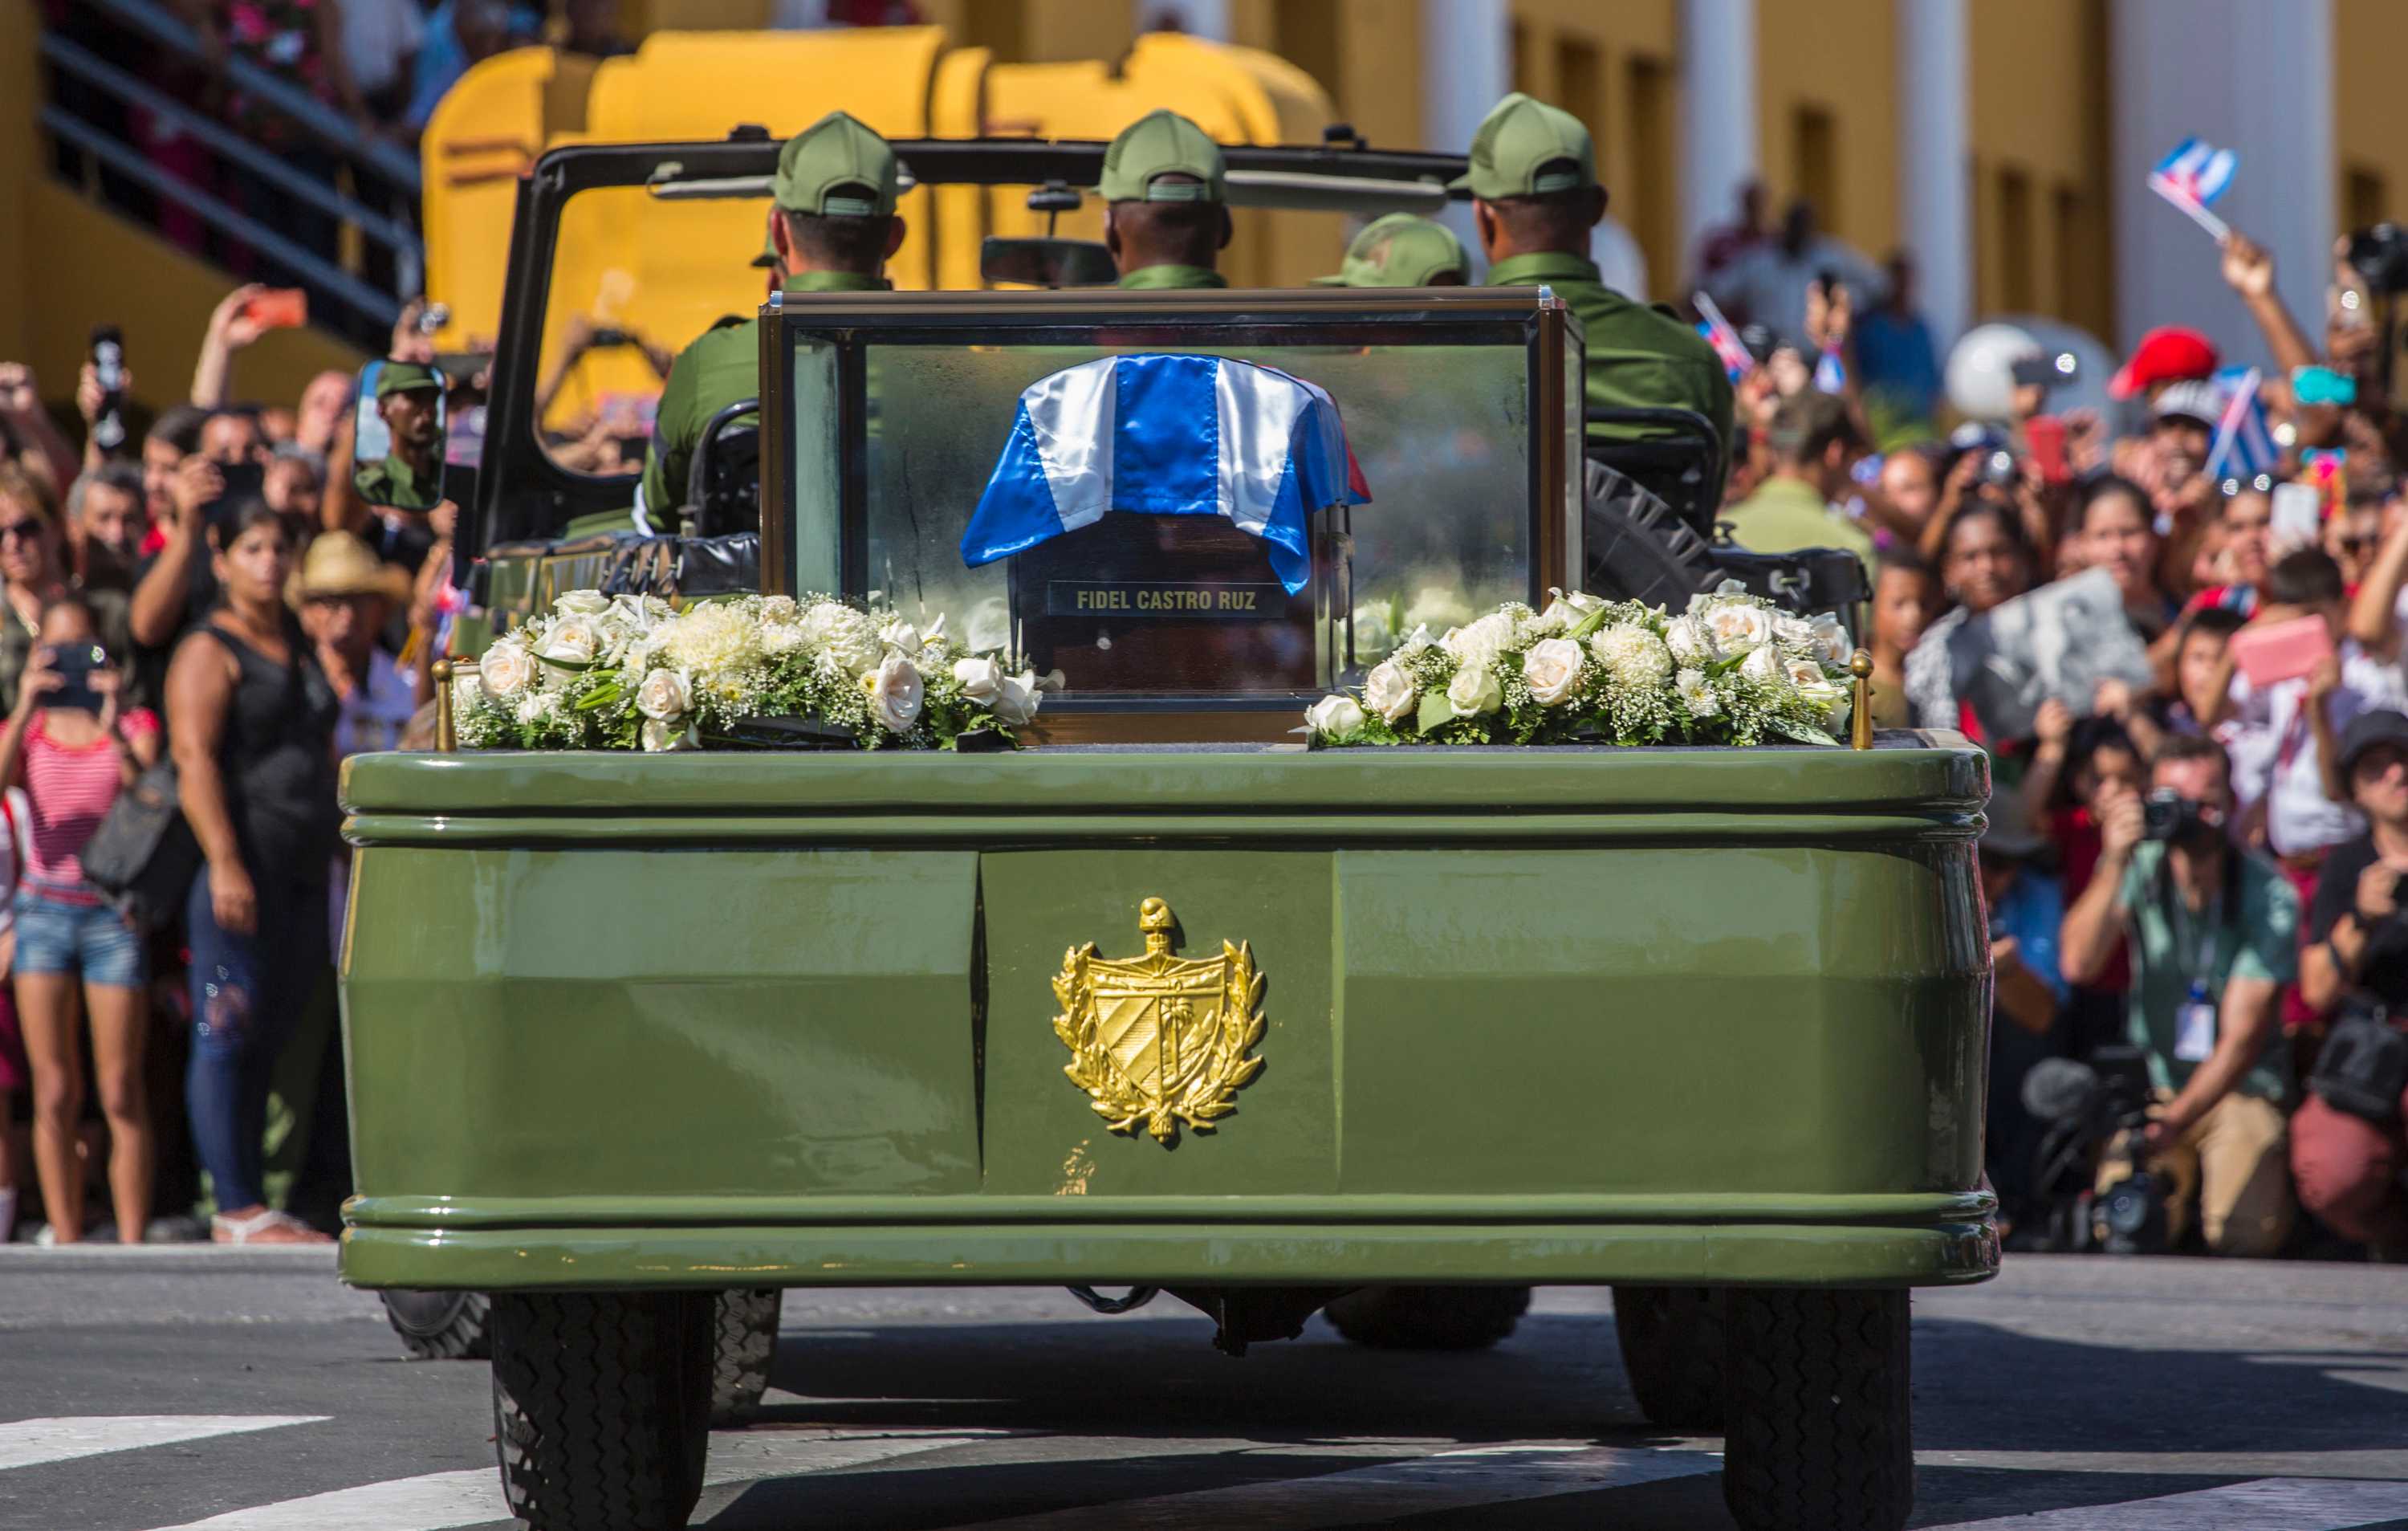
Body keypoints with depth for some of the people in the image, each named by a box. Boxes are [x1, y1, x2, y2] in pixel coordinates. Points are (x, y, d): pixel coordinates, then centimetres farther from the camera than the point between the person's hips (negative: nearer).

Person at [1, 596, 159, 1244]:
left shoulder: (134, 726, 6)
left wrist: (114, 731, -27)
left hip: (114, 915, -1)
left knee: (121, 1094, -4)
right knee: (54, 1094, -1)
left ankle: (131, 1243, -3)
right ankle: (65, 1243, 2)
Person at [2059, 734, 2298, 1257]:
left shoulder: (2269, 895, -13)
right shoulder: (2138, 869, -6)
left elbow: (2241, 1037, -15)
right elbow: (2077, 964, -21)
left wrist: (2172, 1123, -27)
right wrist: (2115, 865, -32)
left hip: (2238, 1089, -1)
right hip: (2152, 1085, 1)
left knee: (2245, 1234, -21)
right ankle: (2179, 1178, 14)